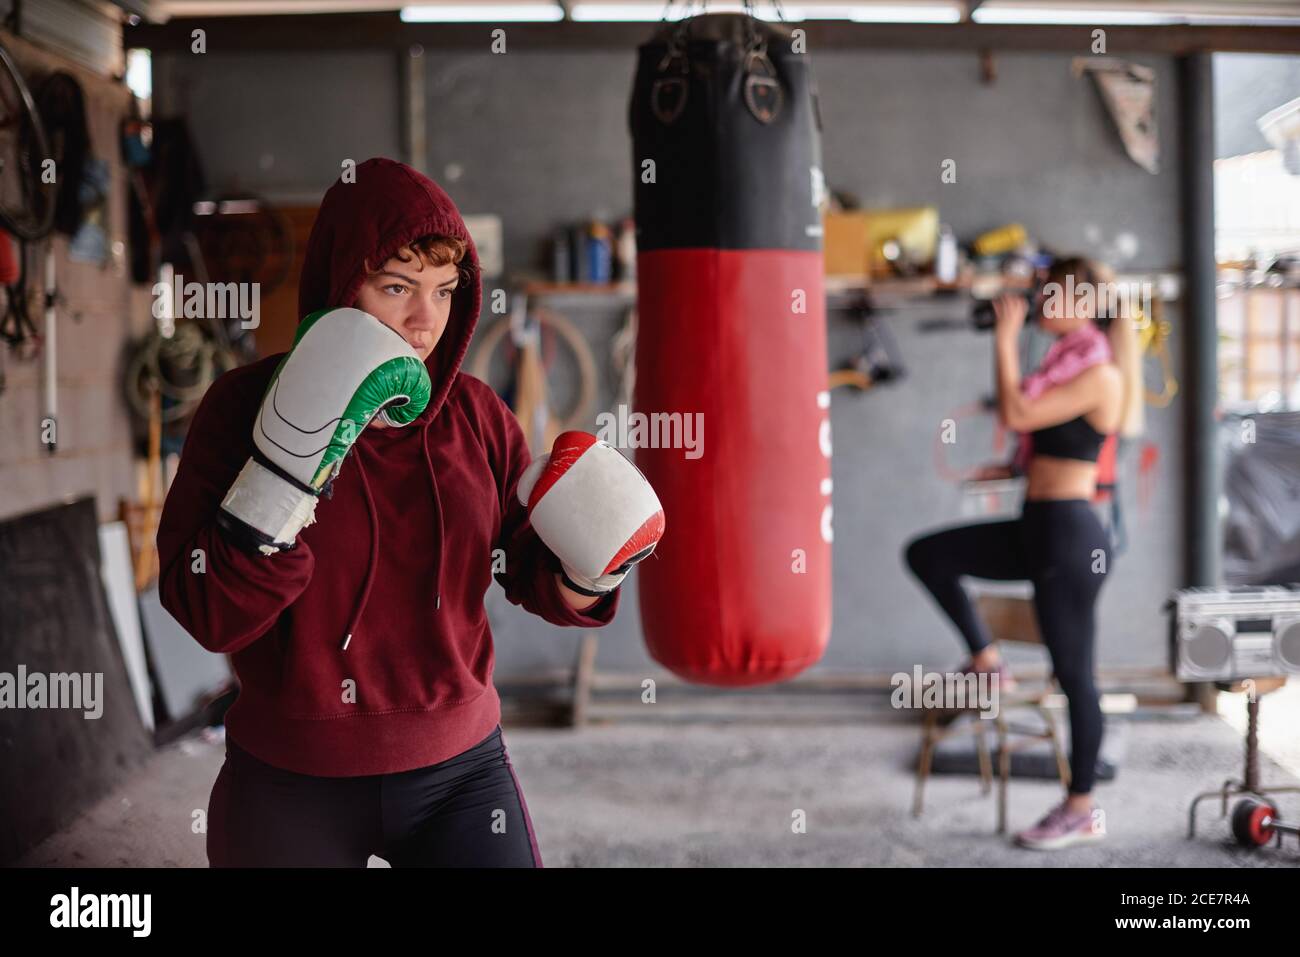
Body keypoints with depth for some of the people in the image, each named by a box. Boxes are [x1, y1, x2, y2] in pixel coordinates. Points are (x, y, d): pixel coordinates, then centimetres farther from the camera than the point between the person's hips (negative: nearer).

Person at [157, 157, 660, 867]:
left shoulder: (476, 415, 0)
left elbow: (533, 573, 8)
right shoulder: (244, 406, -9)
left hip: (458, 772, 2)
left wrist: (584, 577, -13)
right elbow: (209, 615, -17)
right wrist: (286, 463, -26)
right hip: (291, 787, -2)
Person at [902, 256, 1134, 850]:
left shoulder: (1098, 375, -16)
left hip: (1068, 533, -9)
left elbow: (1015, 415, -23)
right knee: (926, 554, 7)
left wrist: (1005, 339, -16)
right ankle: (987, 663, 17)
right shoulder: (1067, 361, 12)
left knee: (1073, 672, 1)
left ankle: (1082, 811, 12)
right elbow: (1025, 420, 19)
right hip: (1037, 528, 9)